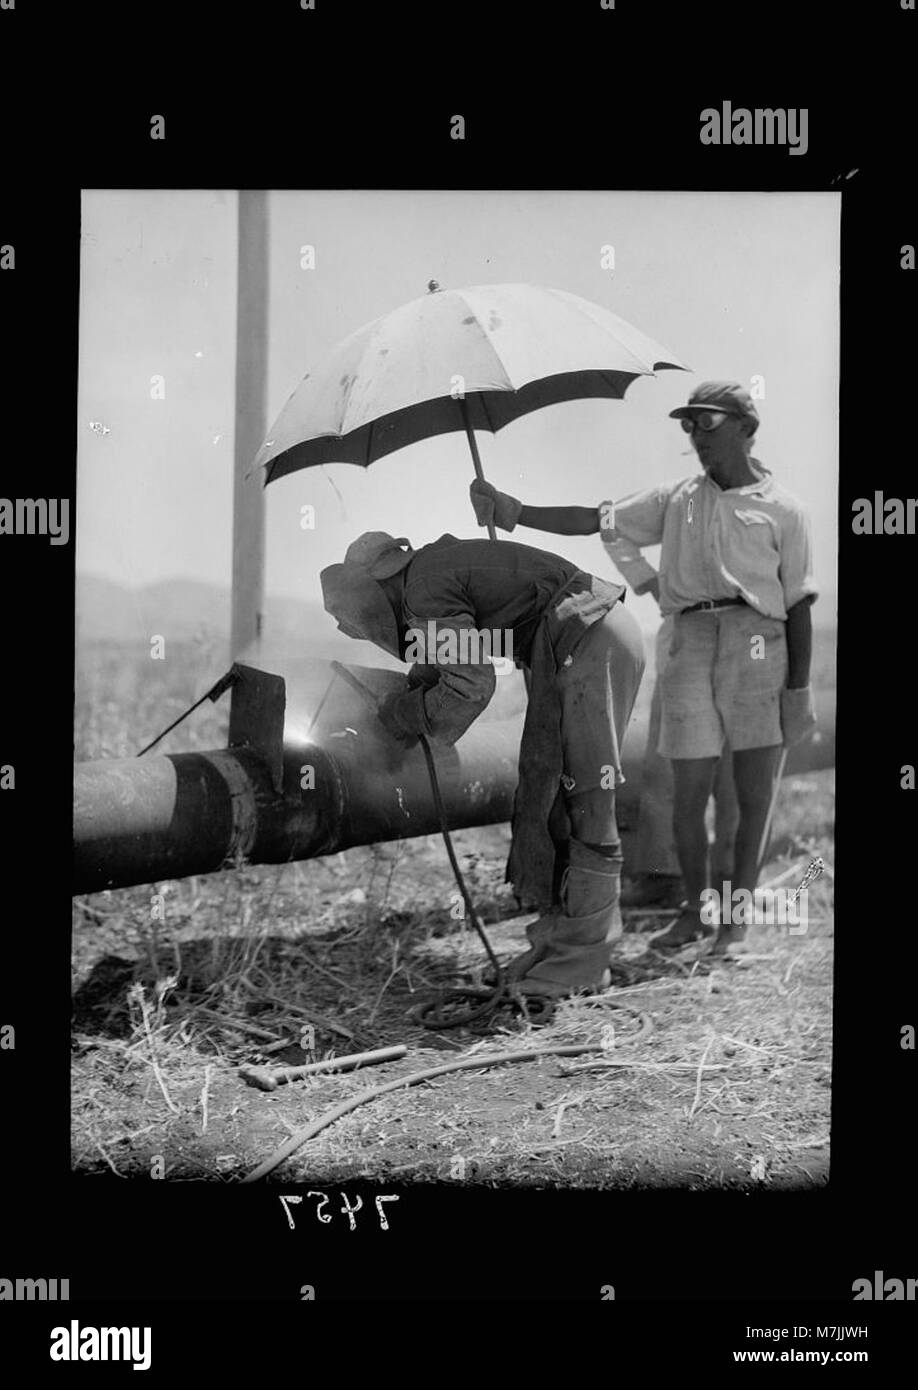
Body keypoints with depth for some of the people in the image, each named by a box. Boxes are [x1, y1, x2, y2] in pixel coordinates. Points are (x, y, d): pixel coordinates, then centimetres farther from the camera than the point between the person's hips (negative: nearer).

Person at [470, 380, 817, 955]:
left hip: (759, 646, -2)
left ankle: (738, 916, 15)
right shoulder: (676, 499, 15)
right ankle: (695, 908, 21)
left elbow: (799, 606, 4)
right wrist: (517, 513, 0)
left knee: (753, 793, 2)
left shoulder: (782, 510, 5)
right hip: (691, 644, 2)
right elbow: (595, 520, 10)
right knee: (688, 792, 3)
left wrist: (799, 688, -1)